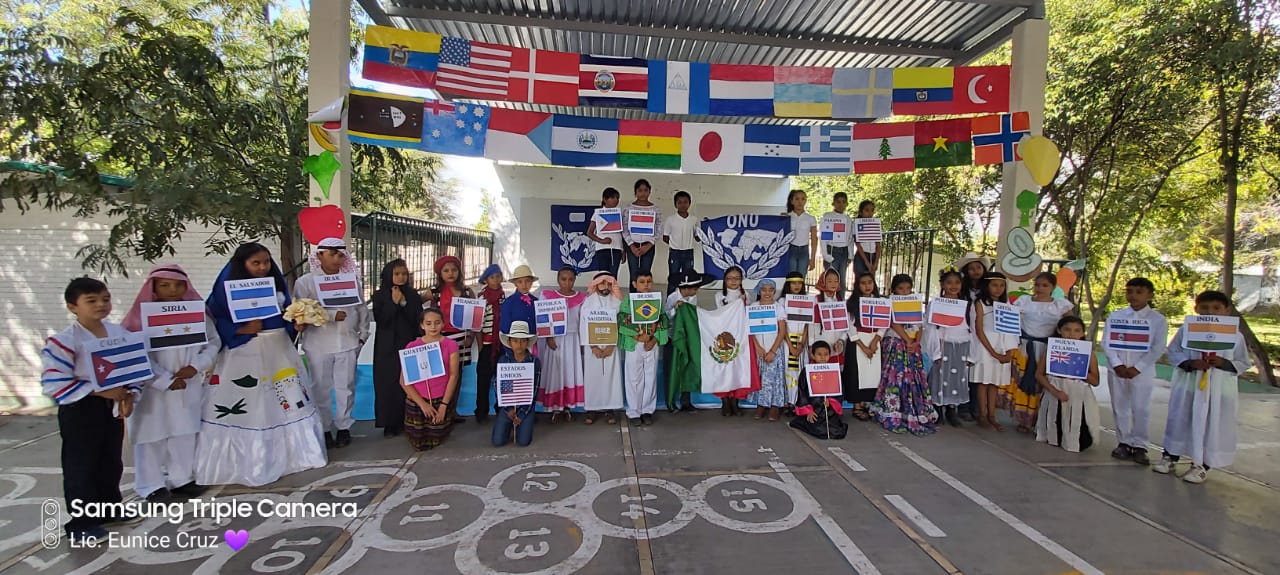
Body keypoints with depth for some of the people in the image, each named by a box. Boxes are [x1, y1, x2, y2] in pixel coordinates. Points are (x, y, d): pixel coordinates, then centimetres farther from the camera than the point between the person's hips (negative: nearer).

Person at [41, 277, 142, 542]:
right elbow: (53, 384, -19)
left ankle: (110, 508, 35)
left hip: (112, 407, 6)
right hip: (80, 410, -6)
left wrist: (129, 395, -4)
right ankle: (82, 522, 19)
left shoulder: (119, 333, 2)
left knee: (112, 462, 18)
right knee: (81, 467, 5)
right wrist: (100, 391, -23)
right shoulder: (63, 341, -16)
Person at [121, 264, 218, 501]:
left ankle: (182, 479, 26)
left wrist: (195, 367, -13)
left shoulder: (197, 311, 1)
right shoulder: (142, 315, -8)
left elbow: (213, 342, 2)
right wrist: (166, 380, -15)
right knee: (152, 434, 7)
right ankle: (152, 484, 22)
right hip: (153, 387, -3)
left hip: (189, 385, 3)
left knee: (185, 432, 12)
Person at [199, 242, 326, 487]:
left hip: (279, 347, 5)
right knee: (249, 405, 0)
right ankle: (246, 461, 15)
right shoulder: (228, 286, -8)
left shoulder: (277, 282, 6)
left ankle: (290, 451, 27)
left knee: (290, 400, 11)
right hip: (244, 351, -5)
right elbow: (215, 320, -7)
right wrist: (240, 330, -21)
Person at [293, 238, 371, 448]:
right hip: (319, 344, -1)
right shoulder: (305, 281, 1)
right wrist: (332, 315, -20)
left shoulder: (352, 279, 8)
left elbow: (362, 309, 10)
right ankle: (324, 429, 21)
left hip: (347, 343, 2)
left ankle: (343, 427, 21)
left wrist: (363, 334, 6)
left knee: (346, 387, 7)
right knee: (322, 389, 7)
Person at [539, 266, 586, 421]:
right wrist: (548, 338, -11)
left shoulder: (581, 298, 2)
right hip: (555, 339, -1)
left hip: (573, 340, 1)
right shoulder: (548, 296, -1)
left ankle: (567, 407, 15)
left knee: (571, 372, 4)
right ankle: (556, 408, 11)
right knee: (554, 372, 1)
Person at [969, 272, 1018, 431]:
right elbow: (979, 331, -10)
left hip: (1002, 347, 5)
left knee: (995, 382, 9)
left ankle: (991, 416, 15)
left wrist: (1009, 352, -6)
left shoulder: (1005, 303, 9)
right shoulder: (980, 303, -5)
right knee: (983, 382, 1)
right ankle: (982, 416, 8)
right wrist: (993, 352, -14)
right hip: (985, 347, -4)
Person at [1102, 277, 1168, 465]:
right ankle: (1124, 442, 19)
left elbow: (1158, 348, -5)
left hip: (1142, 371, -2)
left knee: (1141, 409, 2)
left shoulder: (1158, 320, 0)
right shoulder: (1116, 316, 3)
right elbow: (1106, 342, -2)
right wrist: (1117, 364, -12)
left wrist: (1137, 368, -14)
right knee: (1119, 407, 8)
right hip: (1117, 369, 2)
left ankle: (1139, 446, 12)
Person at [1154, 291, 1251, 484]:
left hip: (1219, 389, 0)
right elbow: (1173, 352, 1)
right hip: (1187, 385, 1)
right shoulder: (1187, 329, -2)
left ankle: (1202, 465, 16)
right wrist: (1190, 363, -15)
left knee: (1212, 425, 4)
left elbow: (1243, 364, 4)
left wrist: (1224, 363, -15)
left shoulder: (1234, 335, -1)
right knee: (1180, 420, 11)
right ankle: (1170, 456, 26)